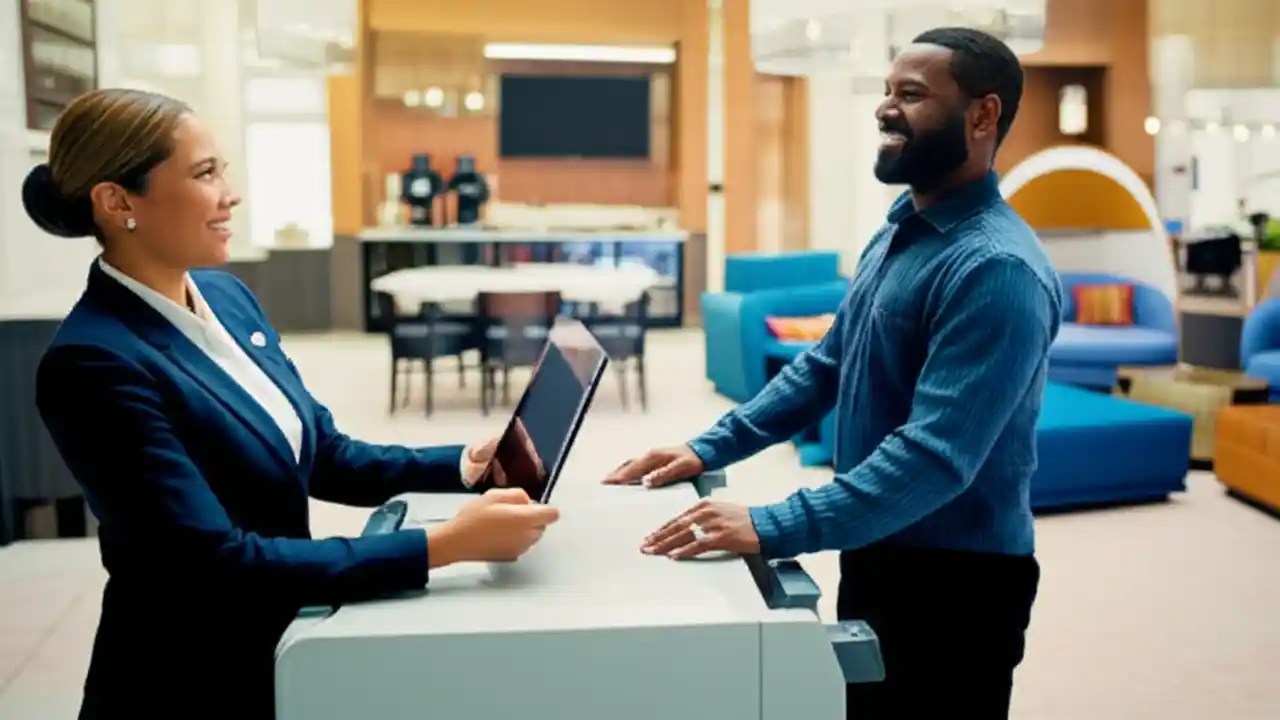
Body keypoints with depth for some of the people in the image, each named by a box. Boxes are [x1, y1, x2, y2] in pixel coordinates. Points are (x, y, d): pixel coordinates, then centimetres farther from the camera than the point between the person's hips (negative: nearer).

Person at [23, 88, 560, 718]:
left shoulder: (225, 295, 1)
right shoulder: (94, 363, -25)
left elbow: (322, 454, 6)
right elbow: (220, 563, -29)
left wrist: (461, 466, -8)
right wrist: (445, 545, -32)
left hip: (277, 648, 7)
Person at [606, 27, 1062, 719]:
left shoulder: (995, 268, -23)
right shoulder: (895, 234, 7)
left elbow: (934, 456, -30)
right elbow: (825, 366, 12)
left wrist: (771, 529, -34)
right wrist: (709, 449, 4)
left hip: (954, 582, -8)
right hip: (876, 560, 8)